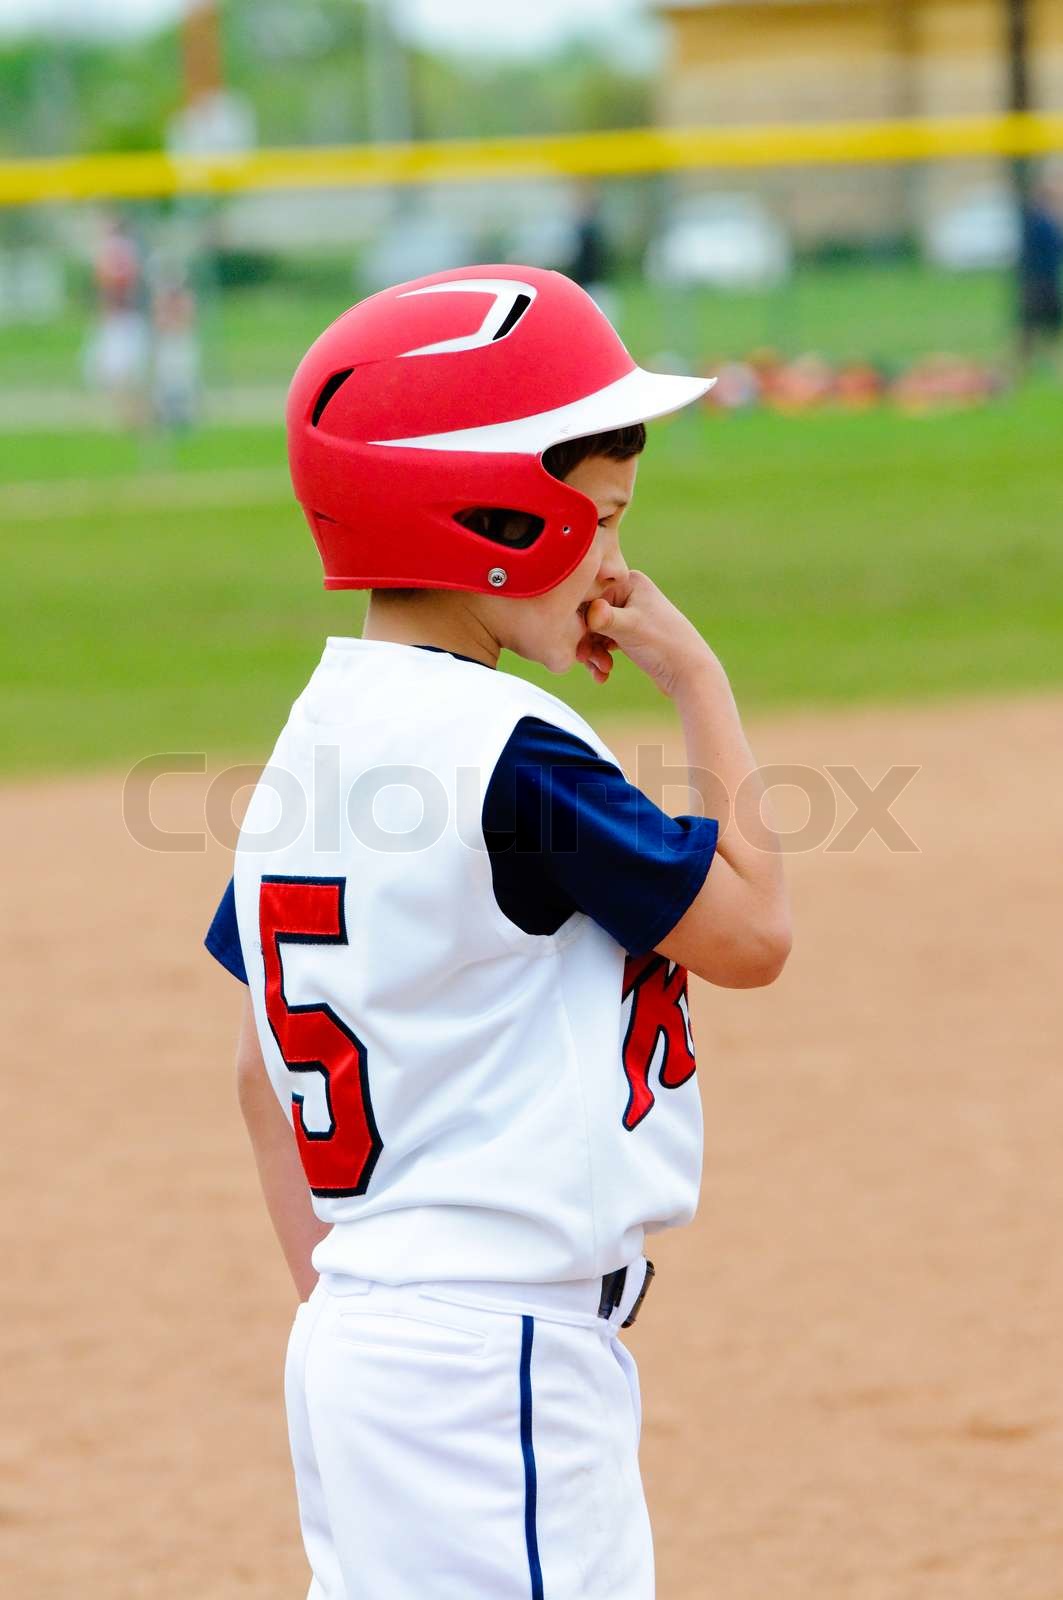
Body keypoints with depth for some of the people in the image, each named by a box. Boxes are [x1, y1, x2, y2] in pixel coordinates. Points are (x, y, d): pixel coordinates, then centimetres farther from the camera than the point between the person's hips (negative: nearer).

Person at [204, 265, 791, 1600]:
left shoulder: (316, 736, 10)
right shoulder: (513, 753, -17)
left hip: (357, 1341, 9)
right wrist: (699, 683, 0)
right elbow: (748, 932, -7)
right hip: (495, 1359, -9)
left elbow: (262, 1064, 16)